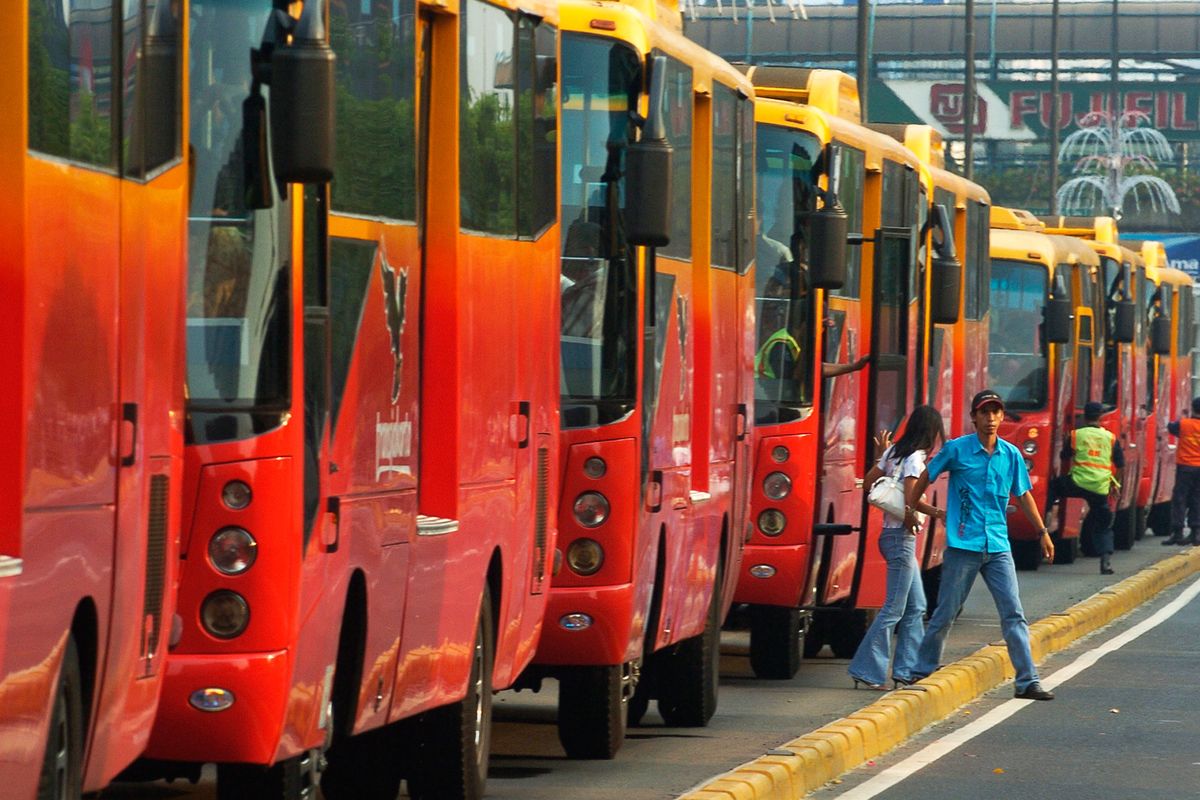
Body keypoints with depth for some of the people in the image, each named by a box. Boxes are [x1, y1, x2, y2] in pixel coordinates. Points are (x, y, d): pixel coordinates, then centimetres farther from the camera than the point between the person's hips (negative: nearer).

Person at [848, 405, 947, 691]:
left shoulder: (894, 452, 10)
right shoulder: (916, 457, -14)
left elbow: (868, 482, 16)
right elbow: (911, 499, -23)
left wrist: (880, 457, 27)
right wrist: (938, 513, -17)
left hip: (892, 534, 9)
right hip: (902, 537, -9)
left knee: (915, 607, 13)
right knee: (894, 609, -6)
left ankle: (906, 670, 13)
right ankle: (866, 670, -5)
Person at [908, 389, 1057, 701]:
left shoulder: (1011, 455, 7)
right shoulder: (957, 449, -4)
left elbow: (1023, 495, 18)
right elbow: (926, 476, 8)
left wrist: (1043, 532, 17)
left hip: (998, 547, 3)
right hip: (963, 546, -3)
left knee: (1013, 614, -2)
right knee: (945, 614, 3)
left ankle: (1027, 681, -1)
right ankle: (922, 672, 17)